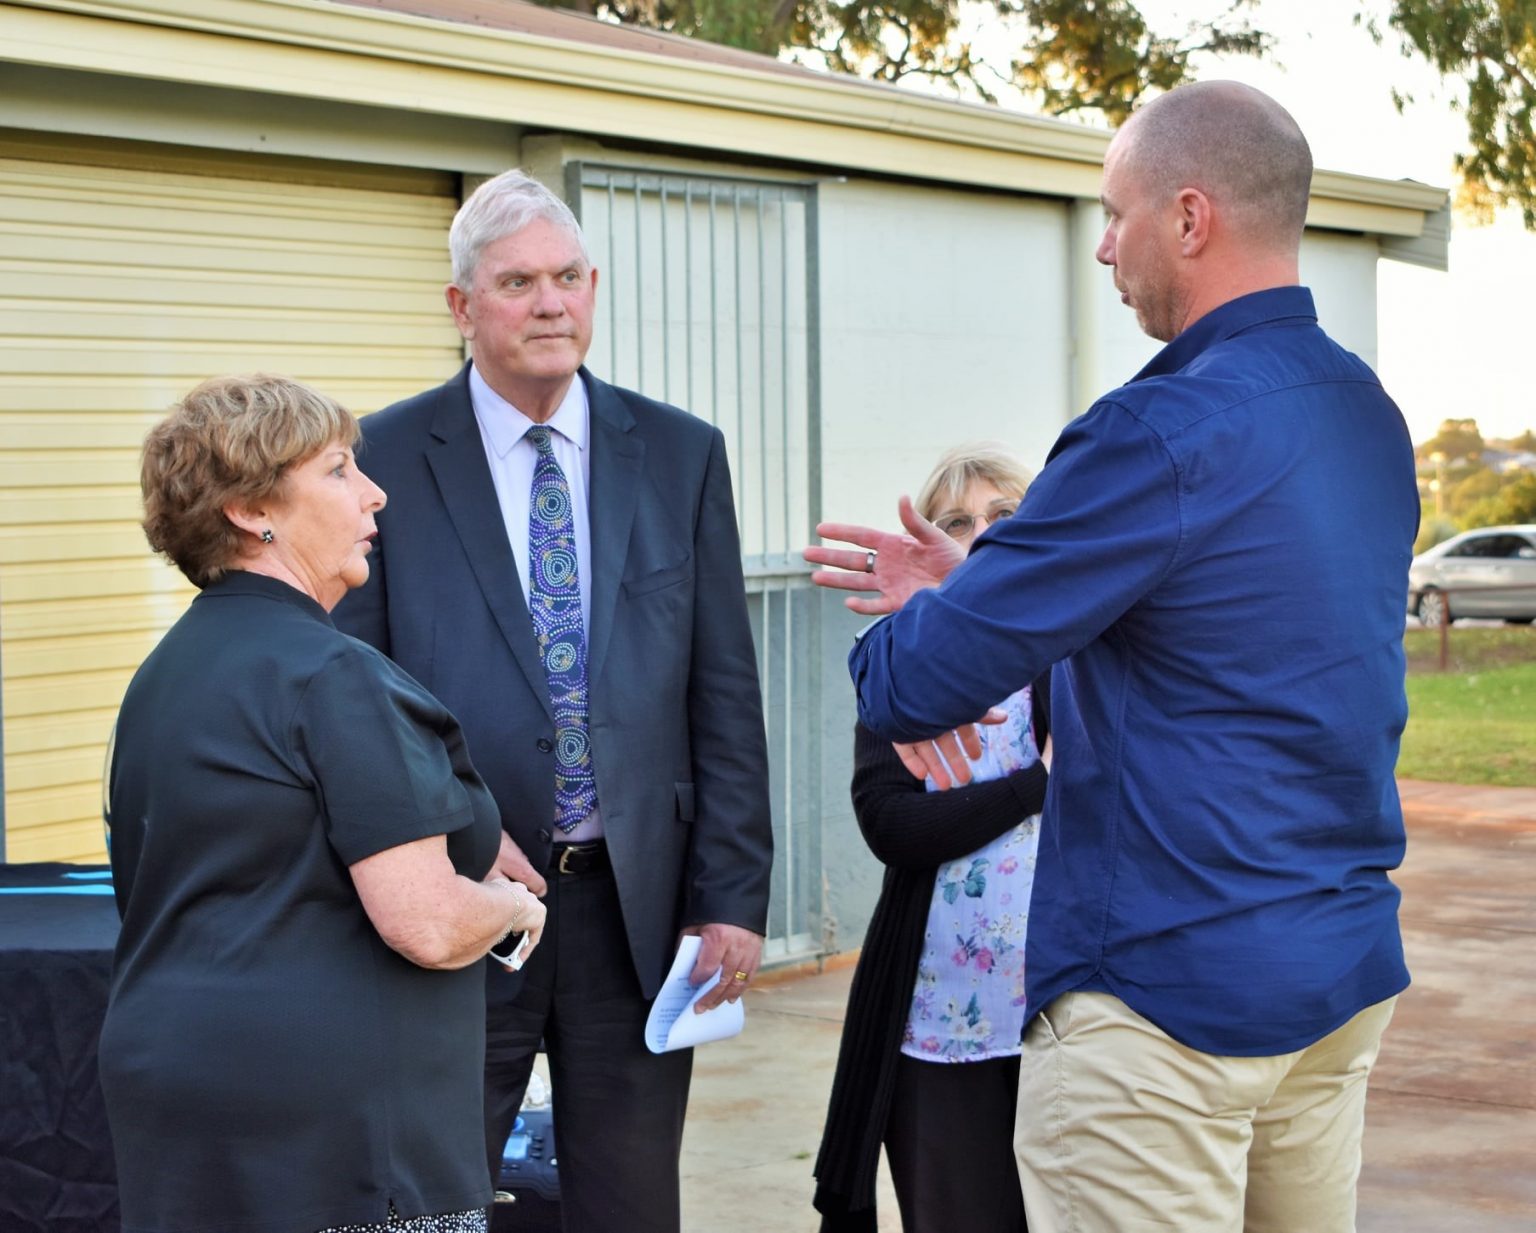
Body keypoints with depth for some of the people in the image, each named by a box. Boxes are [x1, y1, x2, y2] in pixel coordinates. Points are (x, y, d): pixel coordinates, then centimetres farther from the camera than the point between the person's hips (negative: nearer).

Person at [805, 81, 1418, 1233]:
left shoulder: (1164, 434, -20)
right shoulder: (1368, 413, 8)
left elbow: (915, 684, -19)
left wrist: (907, 631, 5)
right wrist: (975, 588, 16)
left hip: (1167, 999, -9)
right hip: (1350, 971, 9)